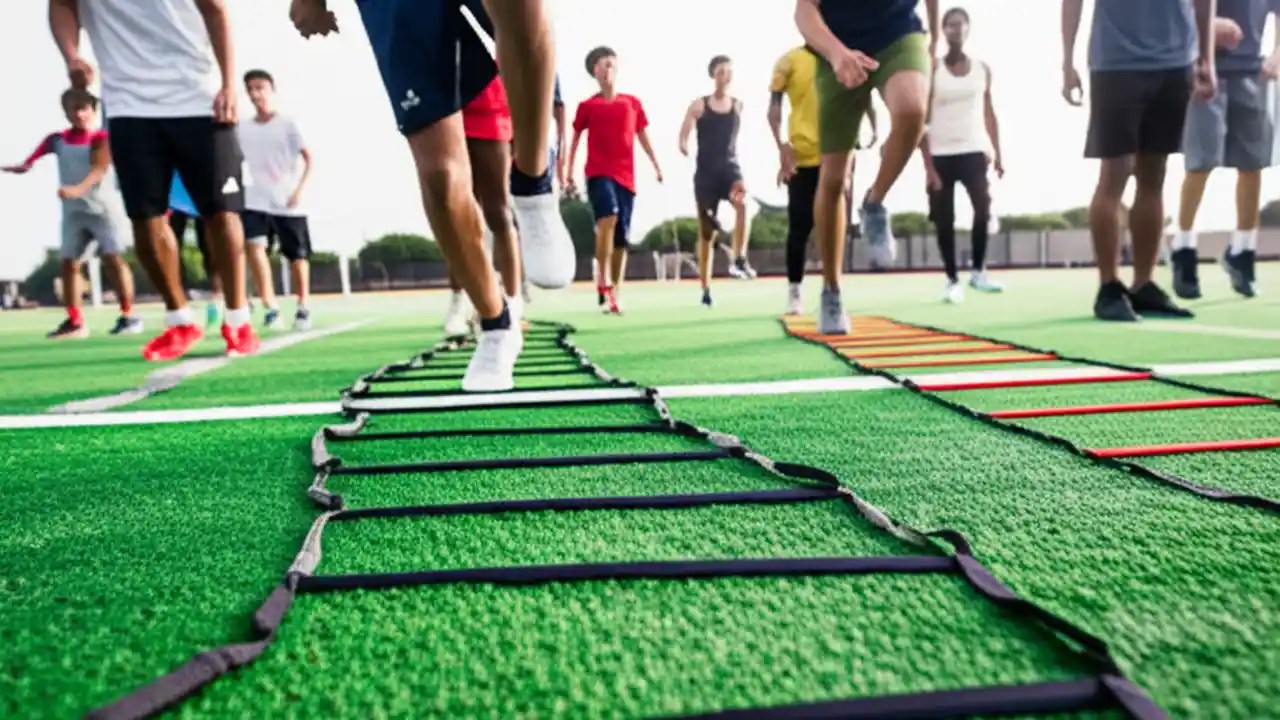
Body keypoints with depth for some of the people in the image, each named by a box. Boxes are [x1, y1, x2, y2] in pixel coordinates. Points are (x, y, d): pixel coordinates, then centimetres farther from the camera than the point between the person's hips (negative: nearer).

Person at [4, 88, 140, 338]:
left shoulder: (102, 138, -5)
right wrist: (21, 167, -26)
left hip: (102, 207, -5)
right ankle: (75, 321, 10)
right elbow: (30, 161, -3)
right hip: (73, 211, 5)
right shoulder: (57, 140, 8)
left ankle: (128, 316, -9)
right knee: (67, 262, 3)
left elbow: (99, 169, -20)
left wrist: (78, 189, -36)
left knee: (112, 257, -12)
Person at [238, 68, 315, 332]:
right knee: (254, 246, -18)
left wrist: (300, 190, -11)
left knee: (297, 256, 4)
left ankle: (303, 308, 21)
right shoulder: (242, 128, 10)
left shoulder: (288, 124, 1)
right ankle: (270, 308, -14)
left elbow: (309, 157, -1)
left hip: (288, 203, -2)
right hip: (255, 201, 2)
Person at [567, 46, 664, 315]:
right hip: (598, 173, -3)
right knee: (608, 216, -30)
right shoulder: (587, 106, 6)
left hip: (626, 176, 3)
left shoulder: (633, 103, 12)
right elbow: (575, 140, 10)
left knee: (622, 238, 2)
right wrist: (570, 172, 3)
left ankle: (614, 295, 12)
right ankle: (603, 283, -24)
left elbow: (643, 137, 17)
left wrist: (656, 165, 11)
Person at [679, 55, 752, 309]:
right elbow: (683, 137, -4)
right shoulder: (699, 105, 1)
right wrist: (684, 147, -25)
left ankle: (739, 260, -28)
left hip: (730, 168, 1)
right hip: (706, 173, -1)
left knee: (742, 201, -35)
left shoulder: (739, 105, 7)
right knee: (706, 233, 3)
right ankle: (706, 290, 14)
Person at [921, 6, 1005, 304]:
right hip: (941, 155, -2)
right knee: (944, 220, -2)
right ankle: (953, 280, 6)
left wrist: (997, 153, 6)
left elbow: (989, 113, 14)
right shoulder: (932, 70, -1)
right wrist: (928, 164, -12)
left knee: (983, 209, -10)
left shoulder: (982, 69, 10)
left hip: (974, 152, 2)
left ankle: (979, 273, 4)